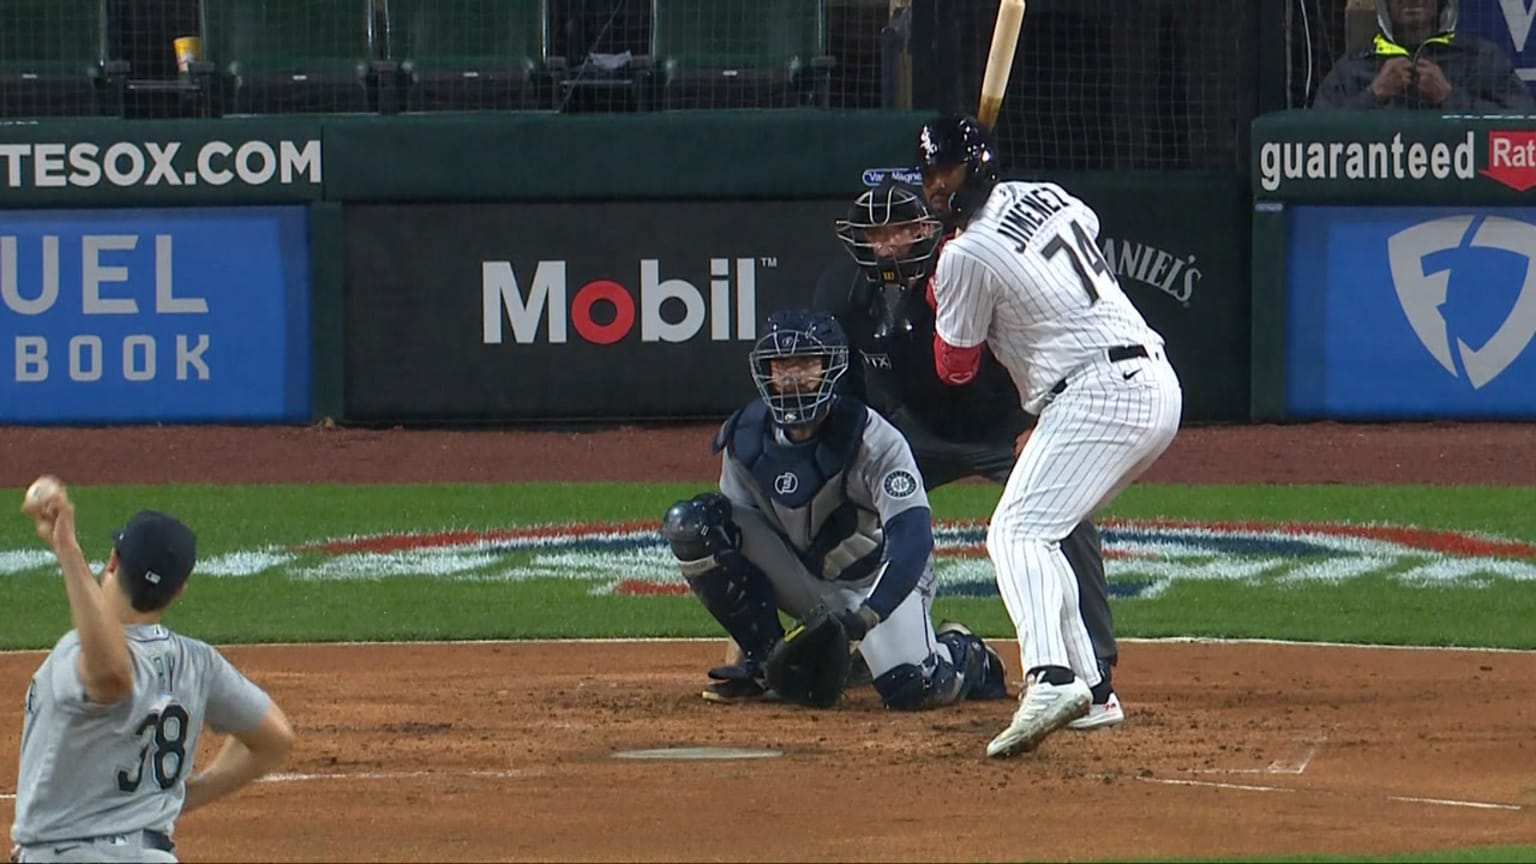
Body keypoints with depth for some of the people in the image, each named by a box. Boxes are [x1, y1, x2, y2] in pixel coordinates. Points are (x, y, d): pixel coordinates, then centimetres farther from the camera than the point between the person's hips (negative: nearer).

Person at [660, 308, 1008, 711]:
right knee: (689, 523, -17)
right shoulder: (745, 439, -11)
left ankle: (964, 656, 12)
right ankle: (765, 663, -6)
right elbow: (735, 533, -2)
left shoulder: (873, 440, -24)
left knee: (910, 689, -29)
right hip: (805, 581, 4)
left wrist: (866, 616, -44)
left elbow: (913, 537, -31)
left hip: (880, 578, -4)